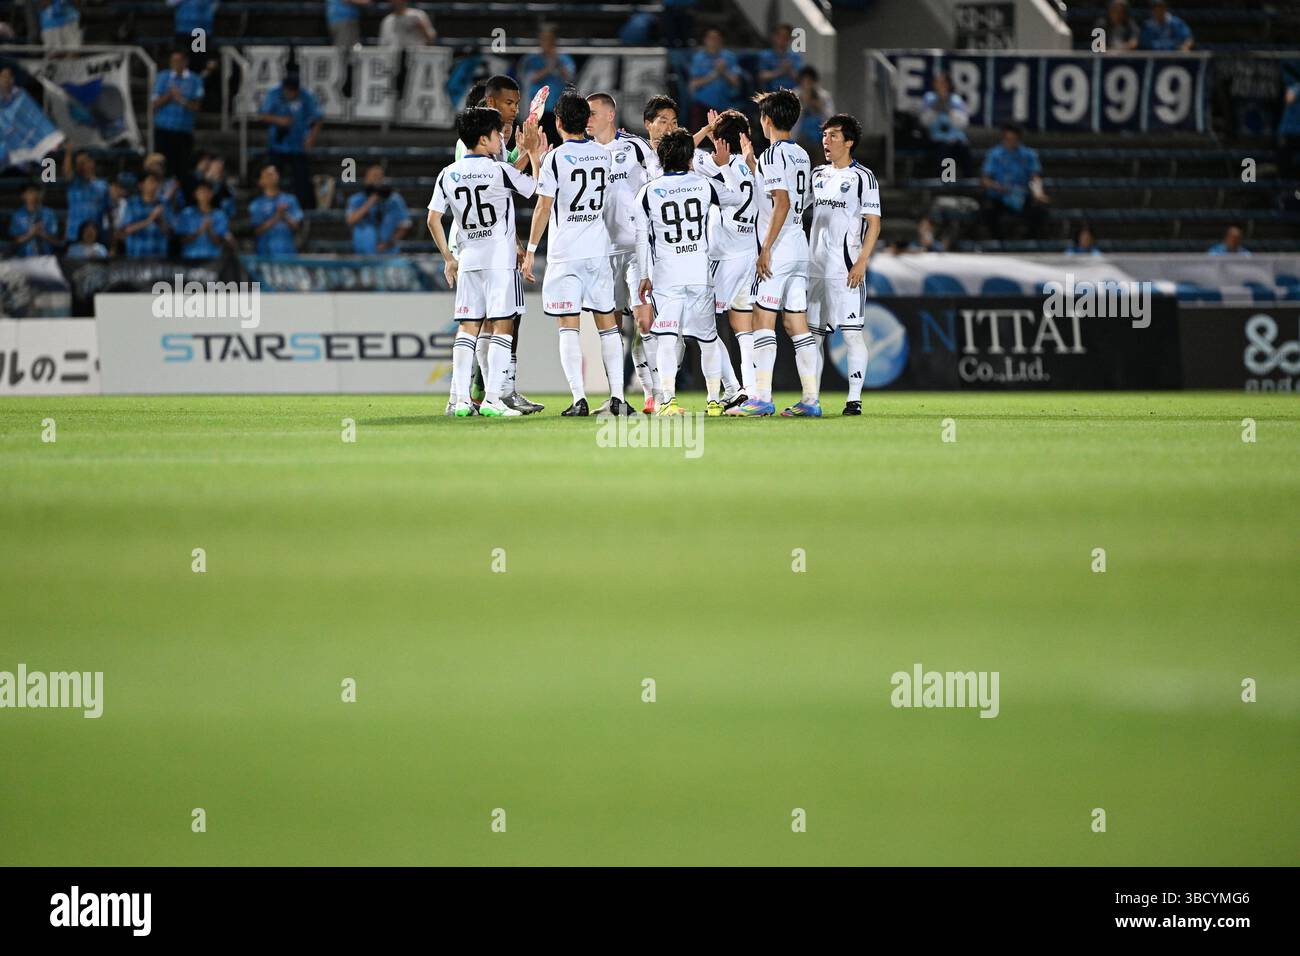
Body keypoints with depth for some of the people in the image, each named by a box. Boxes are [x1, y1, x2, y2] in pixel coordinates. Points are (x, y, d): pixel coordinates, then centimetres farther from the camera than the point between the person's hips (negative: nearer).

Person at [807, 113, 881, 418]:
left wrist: (861, 262, -13)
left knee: (852, 333, -7)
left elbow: (874, 224, -5)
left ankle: (854, 398, -6)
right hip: (815, 267, 6)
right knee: (813, 335, 7)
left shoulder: (862, 177, -2)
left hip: (846, 268, -6)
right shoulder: (817, 175, 16)